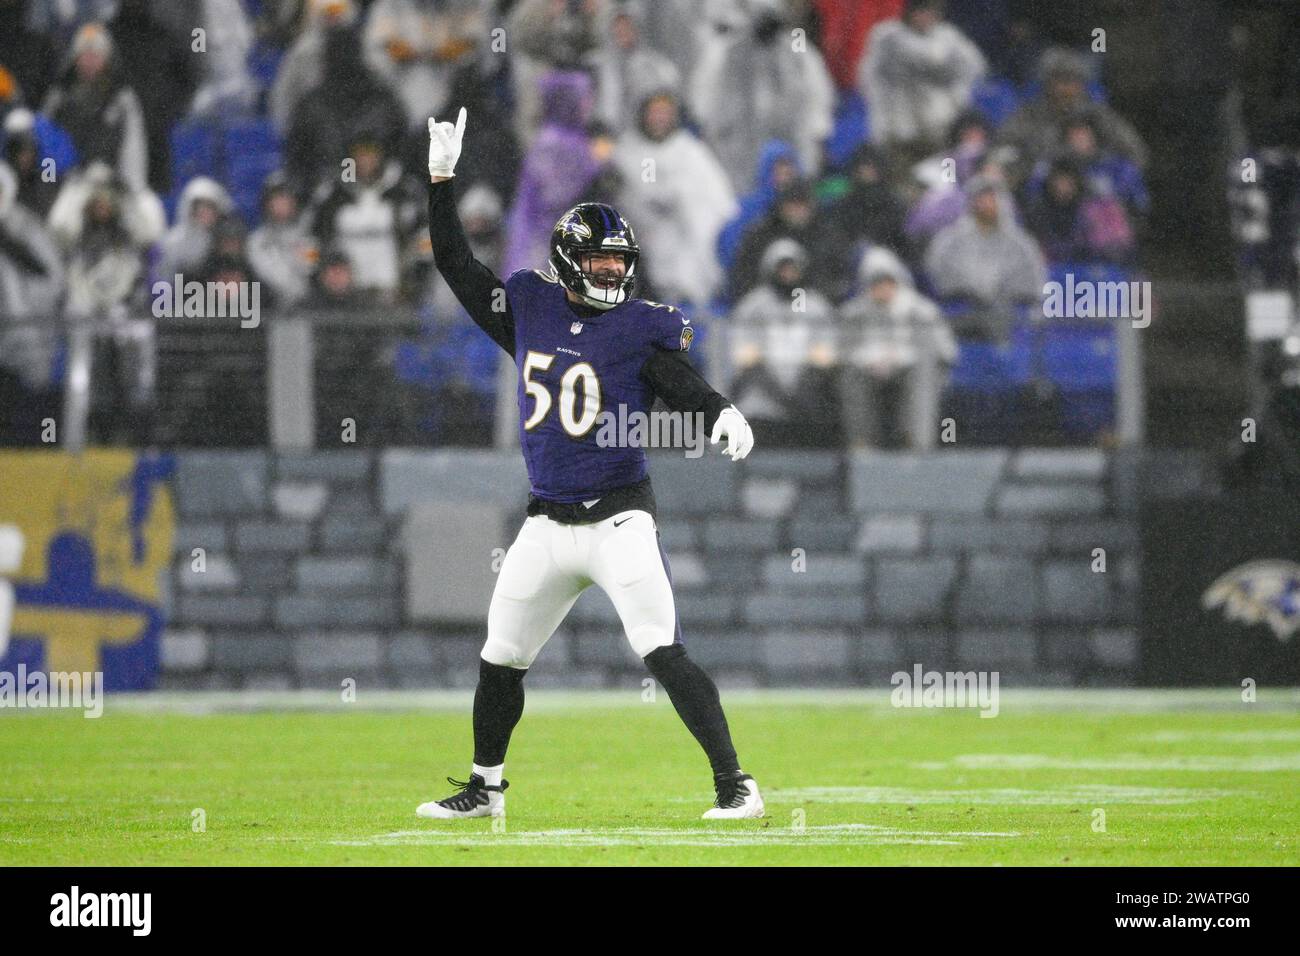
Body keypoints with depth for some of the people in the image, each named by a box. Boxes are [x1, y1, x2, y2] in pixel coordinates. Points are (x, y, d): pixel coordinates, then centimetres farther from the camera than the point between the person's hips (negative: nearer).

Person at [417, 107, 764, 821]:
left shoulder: (641, 328, -4)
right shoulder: (528, 307, 8)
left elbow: (689, 392, -12)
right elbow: (454, 262, 16)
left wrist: (725, 418, -34)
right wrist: (442, 177, 11)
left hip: (618, 516, -5)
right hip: (547, 522, 5)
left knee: (663, 654, -16)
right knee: (500, 658, 13)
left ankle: (735, 784, -14)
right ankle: (484, 788, 31)